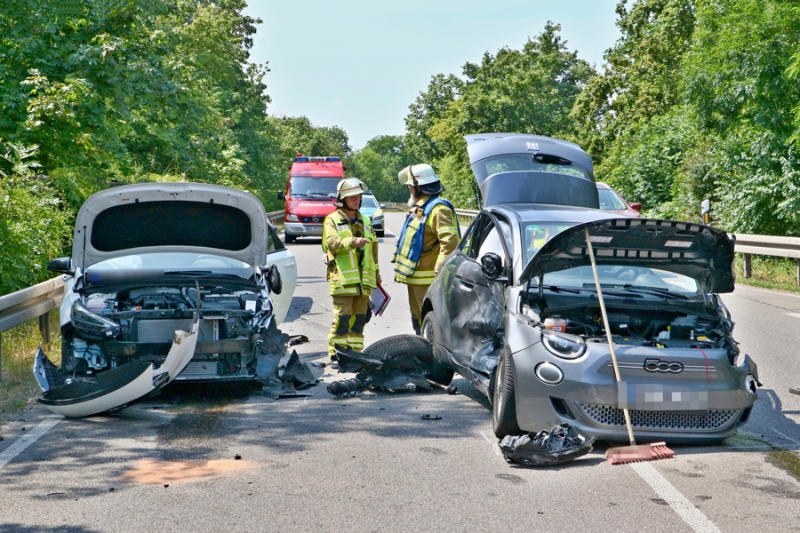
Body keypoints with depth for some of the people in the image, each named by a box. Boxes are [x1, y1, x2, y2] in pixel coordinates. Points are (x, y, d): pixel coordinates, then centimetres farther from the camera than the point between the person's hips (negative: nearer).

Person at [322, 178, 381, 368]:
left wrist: (376, 273, 26)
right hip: (343, 279, -6)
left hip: (363, 280, 6)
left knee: (359, 318, 8)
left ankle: (355, 352, 15)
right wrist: (353, 242, -33)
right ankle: (336, 355, -3)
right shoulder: (332, 220, 1)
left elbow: (373, 249, 27)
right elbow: (332, 242, -17)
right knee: (342, 318, -8)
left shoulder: (365, 221, 20)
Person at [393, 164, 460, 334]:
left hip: (428, 280, -11)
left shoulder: (438, 209, -16)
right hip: (415, 278, 11)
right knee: (418, 319, 19)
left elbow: (450, 240, -27)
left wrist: (440, 268, -28)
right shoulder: (419, 209, 18)